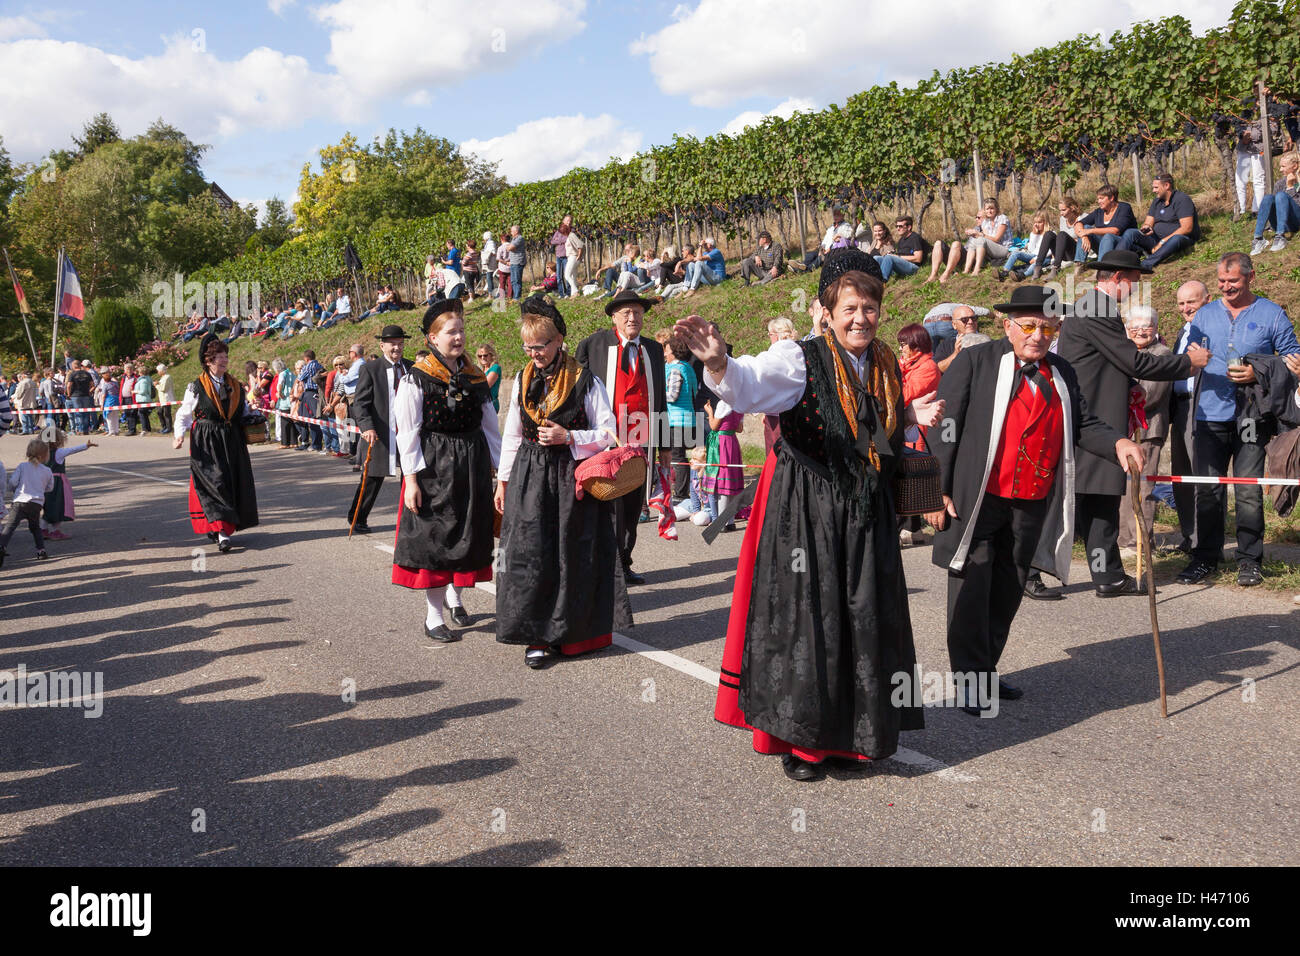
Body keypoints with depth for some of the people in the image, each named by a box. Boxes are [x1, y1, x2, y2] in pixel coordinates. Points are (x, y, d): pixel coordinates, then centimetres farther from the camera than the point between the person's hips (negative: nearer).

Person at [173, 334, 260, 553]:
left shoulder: (235, 385, 11)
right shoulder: (197, 387, -1)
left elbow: (244, 410, 22)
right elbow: (184, 414, 3)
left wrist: (252, 419, 1)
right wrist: (179, 435, -12)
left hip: (232, 442, 5)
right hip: (207, 443, -5)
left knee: (235, 483, 5)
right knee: (214, 482, -14)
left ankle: (214, 526, 20)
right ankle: (221, 531, -17)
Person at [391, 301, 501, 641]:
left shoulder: (474, 377, 6)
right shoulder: (416, 379, -8)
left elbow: (490, 426, 10)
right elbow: (407, 432, -10)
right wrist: (411, 479, -15)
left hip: (472, 466, 5)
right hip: (433, 466, -5)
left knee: (467, 534, 12)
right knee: (434, 536, 0)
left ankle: (455, 598, 34)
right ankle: (433, 616, 9)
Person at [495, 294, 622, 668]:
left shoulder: (584, 381, -5)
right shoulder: (524, 379, 9)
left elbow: (609, 434, -3)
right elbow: (512, 434, 15)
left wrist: (568, 437, -15)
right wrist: (503, 480, 13)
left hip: (571, 478, -3)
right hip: (529, 478, 3)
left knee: (571, 553, 2)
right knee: (530, 555, -4)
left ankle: (569, 633, 16)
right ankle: (536, 636, 5)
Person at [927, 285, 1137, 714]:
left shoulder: (1061, 373, 13)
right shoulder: (975, 361, -4)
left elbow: (1082, 424, 15)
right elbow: (945, 428, -7)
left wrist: (1116, 443, -7)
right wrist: (937, 490, -12)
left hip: (1033, 504, 6)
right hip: (976, 500, -5)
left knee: (1008, 590, 14)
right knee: (972, 588, -1)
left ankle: (987, 670, 28)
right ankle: (969, 679, 8)